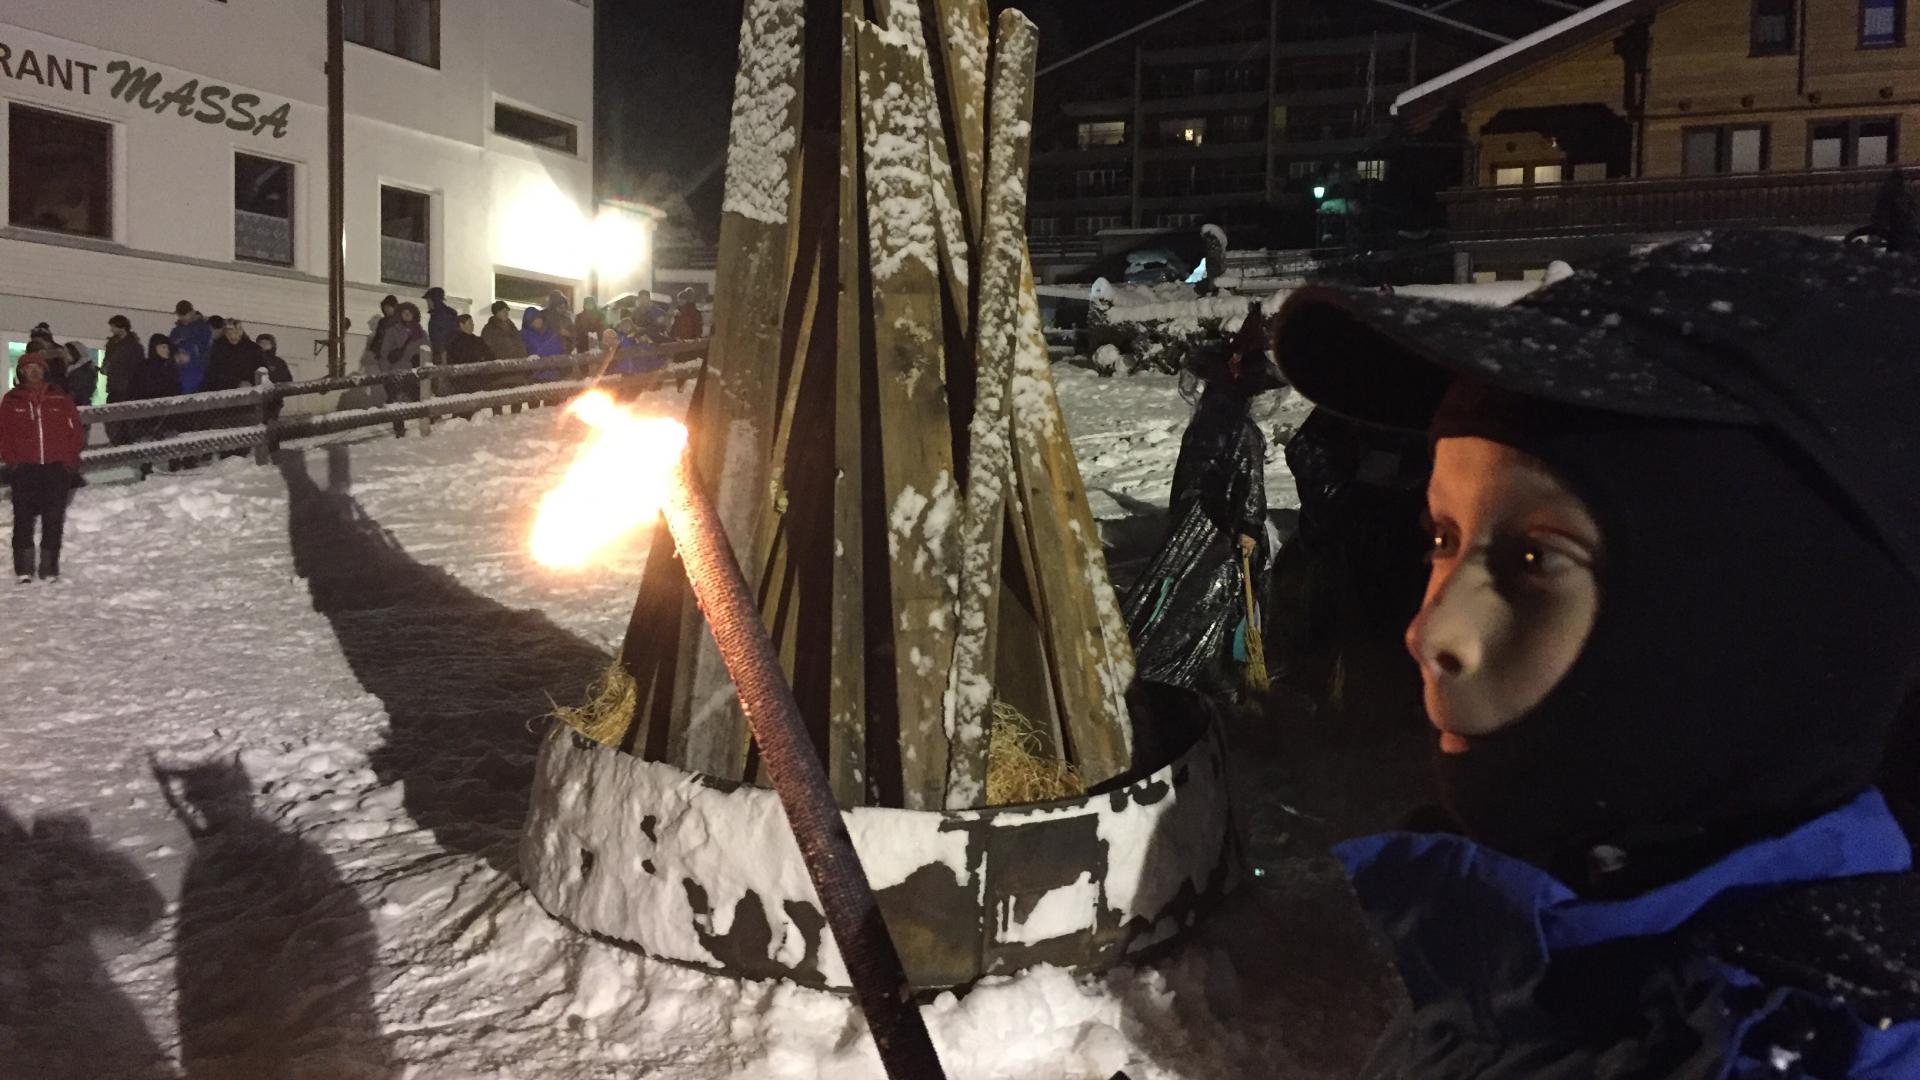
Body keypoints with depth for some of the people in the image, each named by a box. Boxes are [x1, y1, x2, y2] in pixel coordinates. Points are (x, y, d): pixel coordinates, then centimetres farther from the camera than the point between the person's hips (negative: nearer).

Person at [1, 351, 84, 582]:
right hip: (24, 468, 0)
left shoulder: (60, 399, 9)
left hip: (56, 468, 0)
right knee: (23, 518, -2)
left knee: (54, 519, 0)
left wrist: (70, 459, -2)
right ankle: (23, 568, 2)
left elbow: (75, 430, 7)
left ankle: (49, 567, 6)